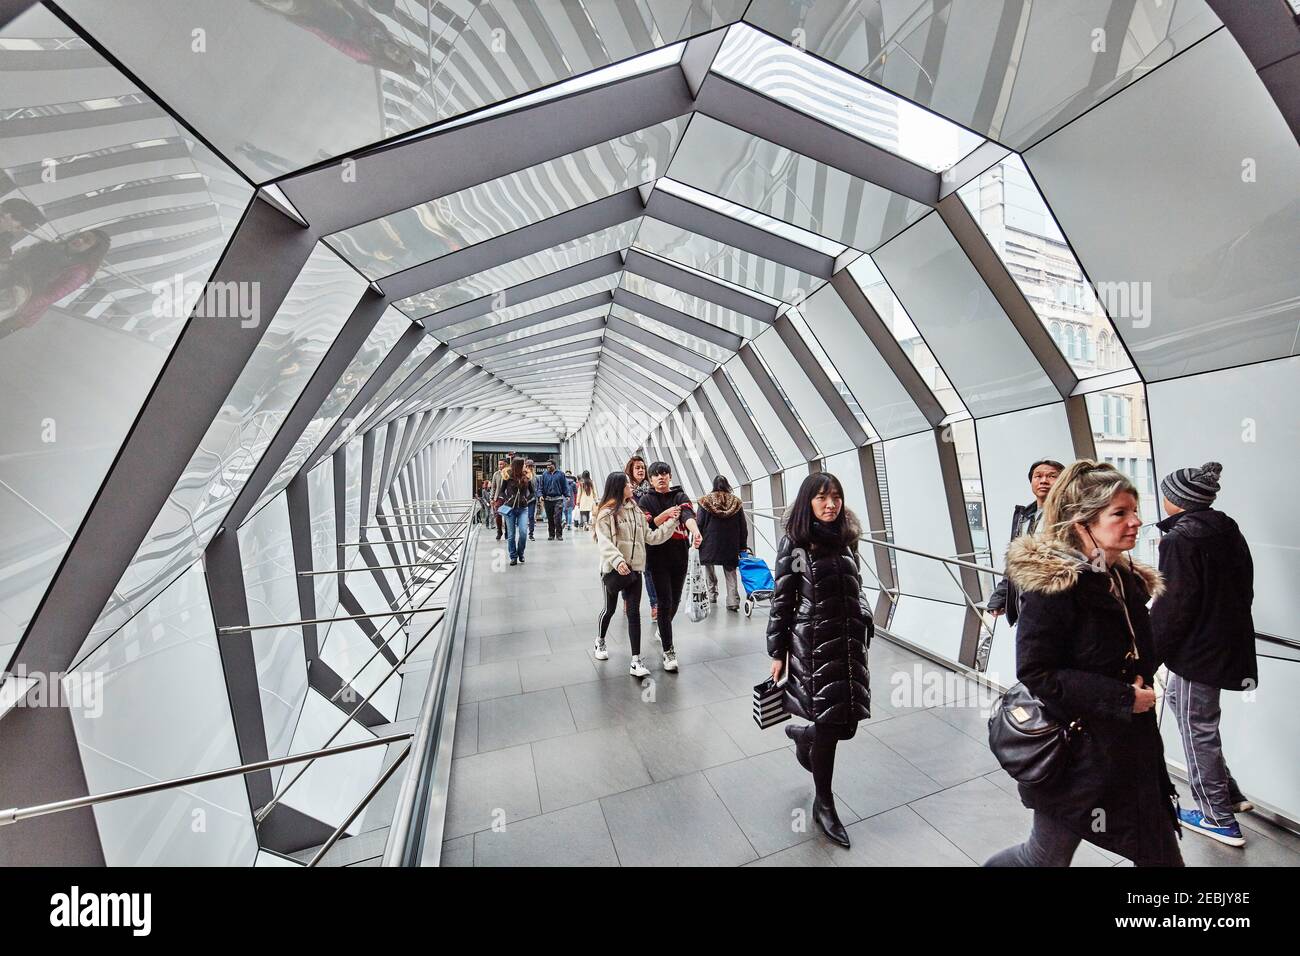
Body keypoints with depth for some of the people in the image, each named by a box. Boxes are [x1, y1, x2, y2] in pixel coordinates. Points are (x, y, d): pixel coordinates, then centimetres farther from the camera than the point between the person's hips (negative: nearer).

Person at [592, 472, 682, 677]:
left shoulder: (636, 510, 10)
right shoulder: (606, 512, -8)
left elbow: (650, 537, 7)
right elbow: (604, 541, -18)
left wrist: (671, 522, 1)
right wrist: (617, 560, -33)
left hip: (634, 569, 4)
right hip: (614, 569, -4)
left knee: (634, 613, 2)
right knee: (610, 608, 14)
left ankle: (636, 661, 8)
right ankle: (600, 642, 43)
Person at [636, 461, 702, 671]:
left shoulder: (680, 496, 1)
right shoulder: (646, 500, 1)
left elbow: (688, 514, -20)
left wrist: (695, 531, -41)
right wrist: (665, 515, -22)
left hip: (680, 554, 2)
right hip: (658, 556, -2)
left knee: (675, 600, 14)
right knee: (665, 602, -5)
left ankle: (663, 631, 43)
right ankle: (668, 652, 6)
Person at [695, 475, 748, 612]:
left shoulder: (706, 501, -4)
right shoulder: (736, 502, 4)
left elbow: (699, 524, -6)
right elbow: (743, 527, 7)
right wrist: (743, 547, 12)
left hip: (710, 542, -2)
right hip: (731, 545, 2)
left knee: (708, 566, 17)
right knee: (730, 571, 6)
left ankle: (712, 594, 17)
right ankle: (733, 601, -2)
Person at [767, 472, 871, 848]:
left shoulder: (846, 538, 5)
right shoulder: (794, 543, -11)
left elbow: (856, 589, 14)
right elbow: (781, 600, -9)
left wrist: (865, 630, 14)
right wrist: (778, 652, -7)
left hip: (850, 641, 6)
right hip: (814, 644, -5)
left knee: (848, 724, 11)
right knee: (829, 724, 4)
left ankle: (803, 735, 46)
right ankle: (824, 803, 32)